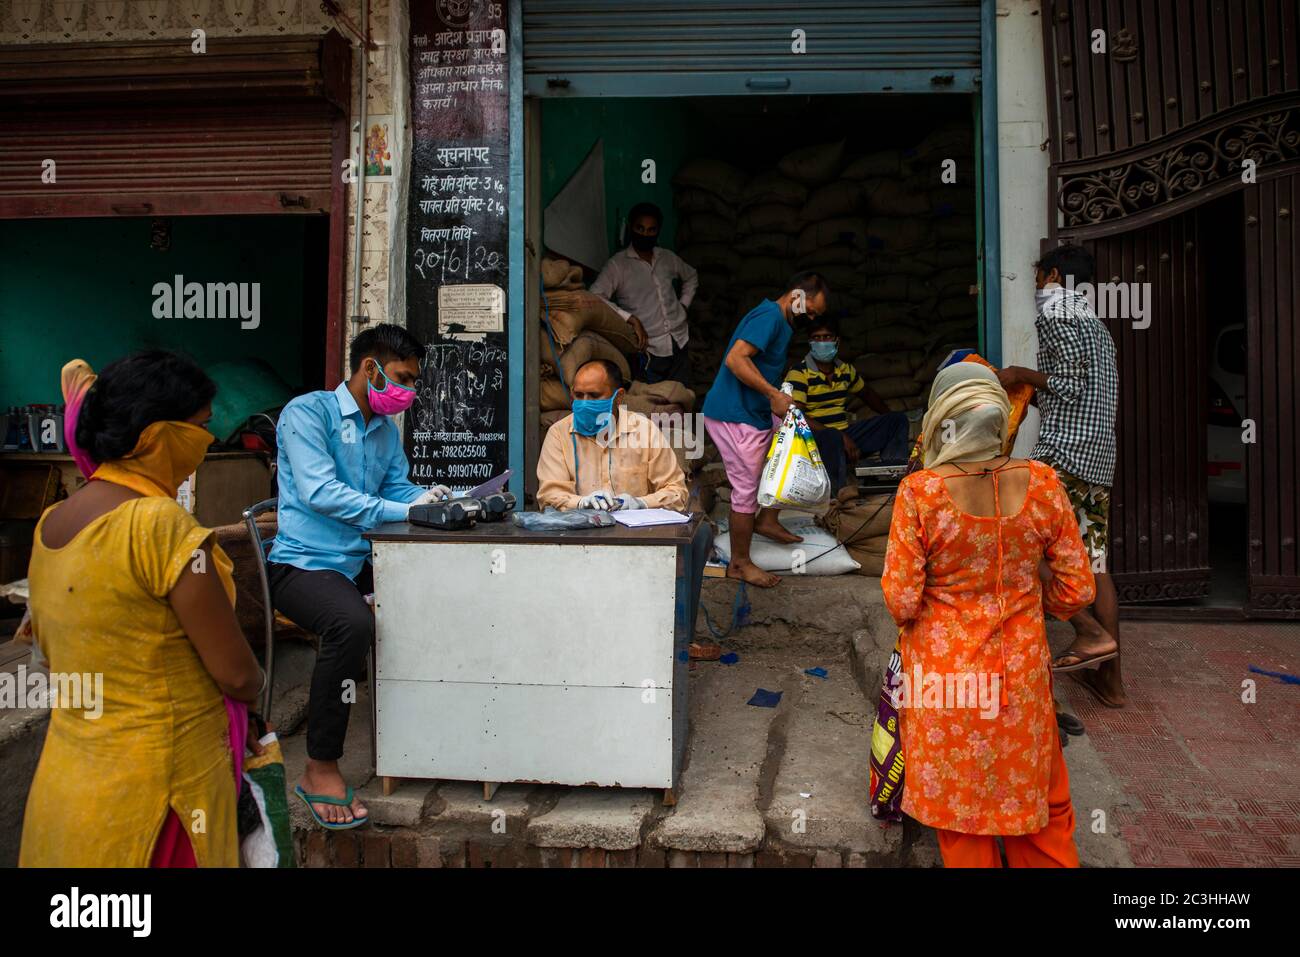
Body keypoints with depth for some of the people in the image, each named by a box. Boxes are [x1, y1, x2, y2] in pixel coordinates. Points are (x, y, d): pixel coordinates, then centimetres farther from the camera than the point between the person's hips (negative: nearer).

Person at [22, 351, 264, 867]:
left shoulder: (50, 523, 2)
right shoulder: (162, 524, -23)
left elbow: (54, 652, 13)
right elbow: (237, 675, -19)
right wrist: (254, 689, 3)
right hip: (156, 794, -8)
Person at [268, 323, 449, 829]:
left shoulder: (386, 428, 14)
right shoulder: (307, 412, -11)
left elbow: (397, 488, 13)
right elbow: (321, 493, -23)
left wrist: (430, 497, -10)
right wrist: (406, 512, -27)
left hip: (362, 562, 8)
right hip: (304, 563, -8)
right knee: (352, 622, -36)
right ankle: (321, 768, -20)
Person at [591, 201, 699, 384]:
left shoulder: (668, 258, 10)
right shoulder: (618, 264, -7)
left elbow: (691, 278, 31)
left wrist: (684, 304, 15)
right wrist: (631, 319, -24)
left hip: (679, 343, 5)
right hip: (649, 350, -5)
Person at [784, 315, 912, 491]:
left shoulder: (846, 370, 13)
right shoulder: (799, 374, -9)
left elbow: (867, 395, 32)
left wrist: (892, 422, 26)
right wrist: (841, 437, -25)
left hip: (844, 434, 8)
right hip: (815, 437, -8)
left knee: (899, 419, 5)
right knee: (832, 438, -42)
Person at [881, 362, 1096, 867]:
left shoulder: (920, 492, -18)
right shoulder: (1040, 483, -10)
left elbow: (901, 601, -16)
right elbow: (1076, 589, -4)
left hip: (945, 673, -2)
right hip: (1021, 674, 2)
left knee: (960, 806, 18)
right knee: (1039, 806, 22)